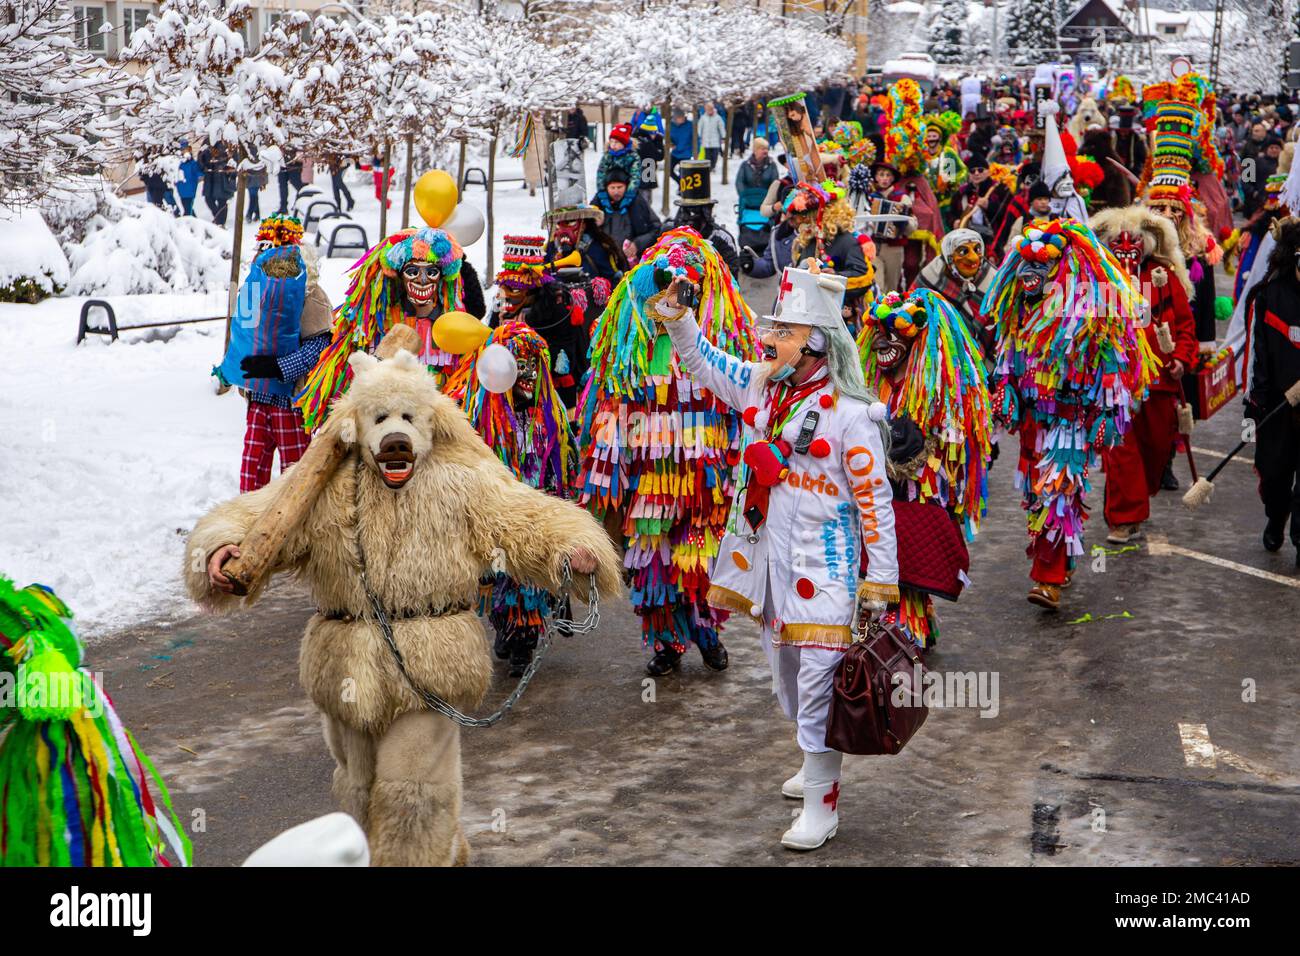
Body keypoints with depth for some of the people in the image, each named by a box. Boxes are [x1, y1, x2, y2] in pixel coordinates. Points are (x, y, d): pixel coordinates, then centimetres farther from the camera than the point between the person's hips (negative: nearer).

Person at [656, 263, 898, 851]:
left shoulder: (850, 414, -15)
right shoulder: (760, 387, 5)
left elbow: (875, 503, -13)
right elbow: (702, 360, 21)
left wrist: (879, 584, -13)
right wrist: (675, 314, 4)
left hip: (822, 570, -8)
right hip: (765, 559, 8)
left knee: (818, 684, -8)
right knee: (785, 674, 20)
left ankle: (822, 805, -1)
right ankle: (815, 764, 40)